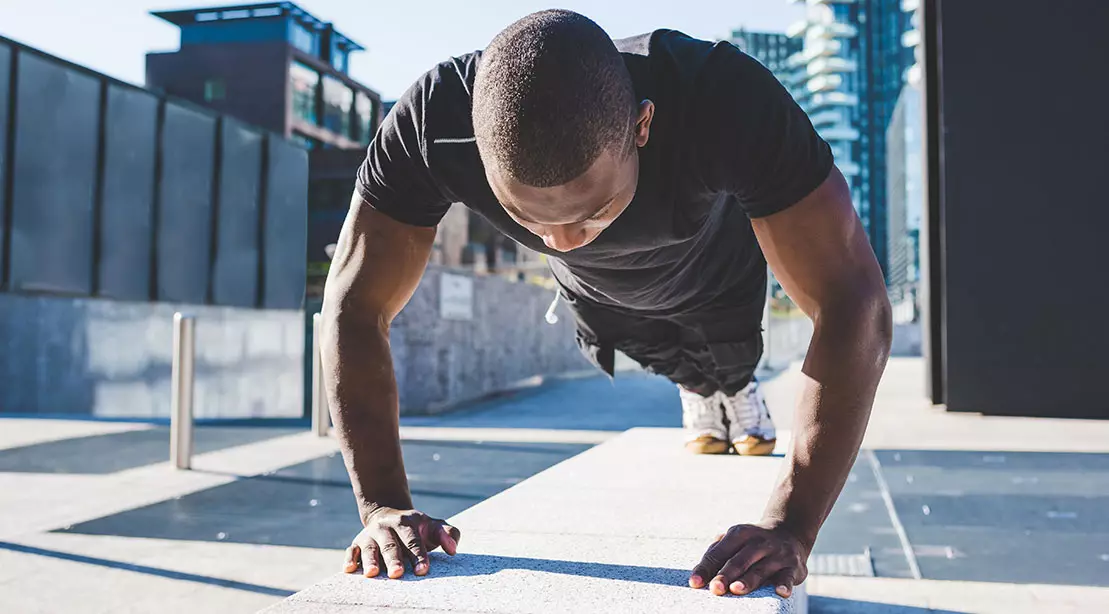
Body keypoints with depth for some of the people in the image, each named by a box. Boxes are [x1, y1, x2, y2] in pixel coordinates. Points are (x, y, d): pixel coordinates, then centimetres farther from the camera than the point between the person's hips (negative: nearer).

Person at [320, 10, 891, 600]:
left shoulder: (729, 100, -48)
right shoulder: (429, 123, -43)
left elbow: (853, 306, -46)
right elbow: (354, 310, -34)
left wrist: (789, 528, -51)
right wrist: (383, 506, -42)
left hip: (714, 272, -1)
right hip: (597, 289, 1)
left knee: (726, 370, 26)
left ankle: (738, 393, 62)